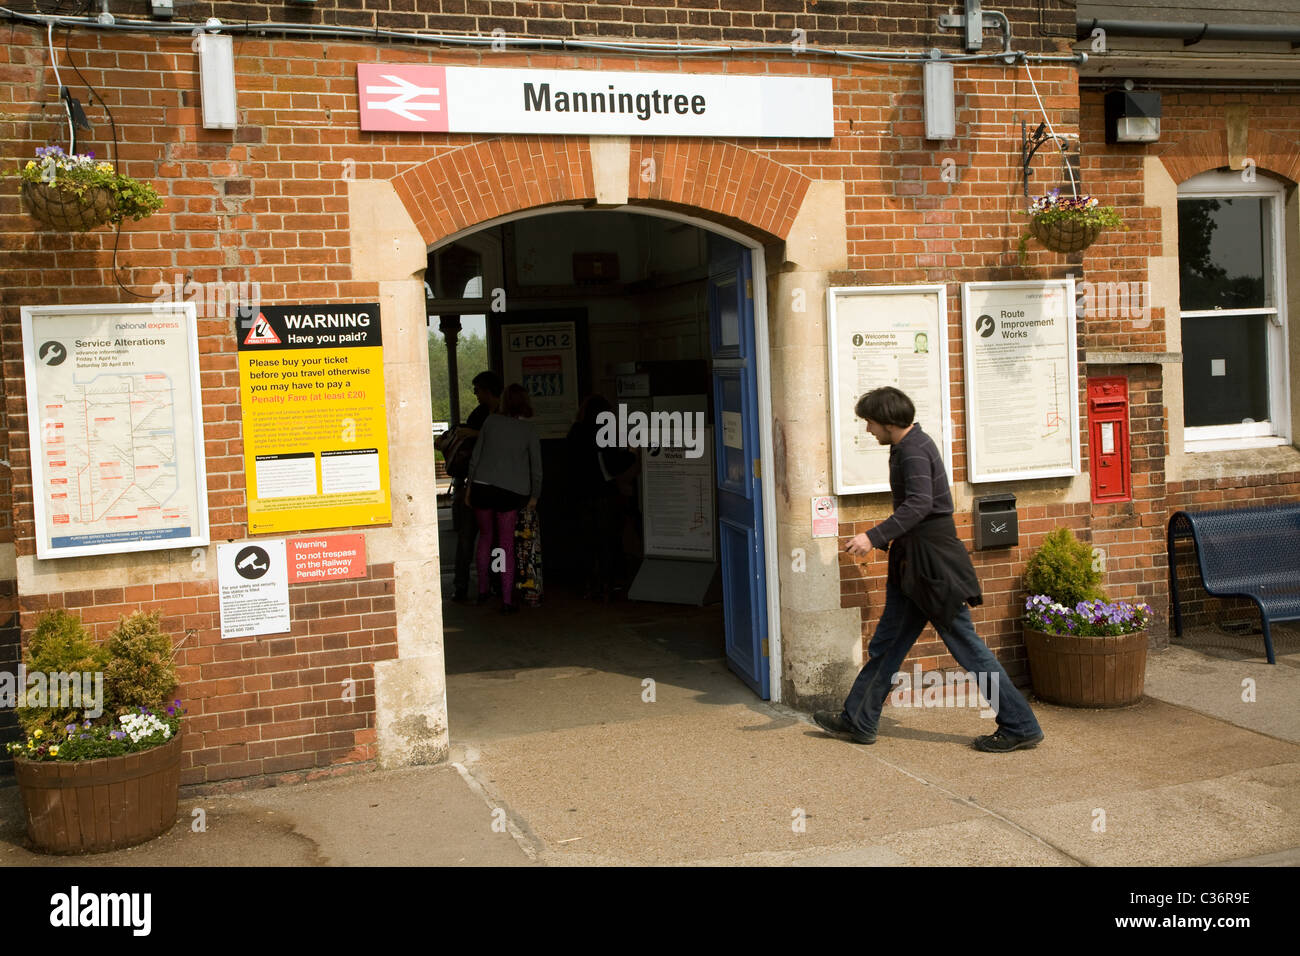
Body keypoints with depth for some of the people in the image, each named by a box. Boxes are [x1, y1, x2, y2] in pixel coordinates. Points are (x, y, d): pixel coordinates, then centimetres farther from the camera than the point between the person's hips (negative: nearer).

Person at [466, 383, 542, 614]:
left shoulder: (491, 421, 2)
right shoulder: (528, 431, 2)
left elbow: (476, 456, 3)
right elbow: (536, 467, 5)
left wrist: (470, 485, 11)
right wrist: (534, 495, 17)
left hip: (482, 485, 1)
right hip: (511, 491, -1)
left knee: (485, 536, 18)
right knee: (506, 545, 5)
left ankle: (482, 591, 23)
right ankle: (507, 600, 3)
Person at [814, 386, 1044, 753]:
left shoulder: (914, 451, -17)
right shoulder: (910, 445, 14)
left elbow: (919, 504, -31)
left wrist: (875, 537, -36)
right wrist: (885, 539, 30)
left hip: (932, 564, -10)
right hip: (913, 564, 10)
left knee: (966, 645, -4)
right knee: (886, 643, 14)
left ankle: (1020, 727, 5)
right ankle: (858, 721, 22)